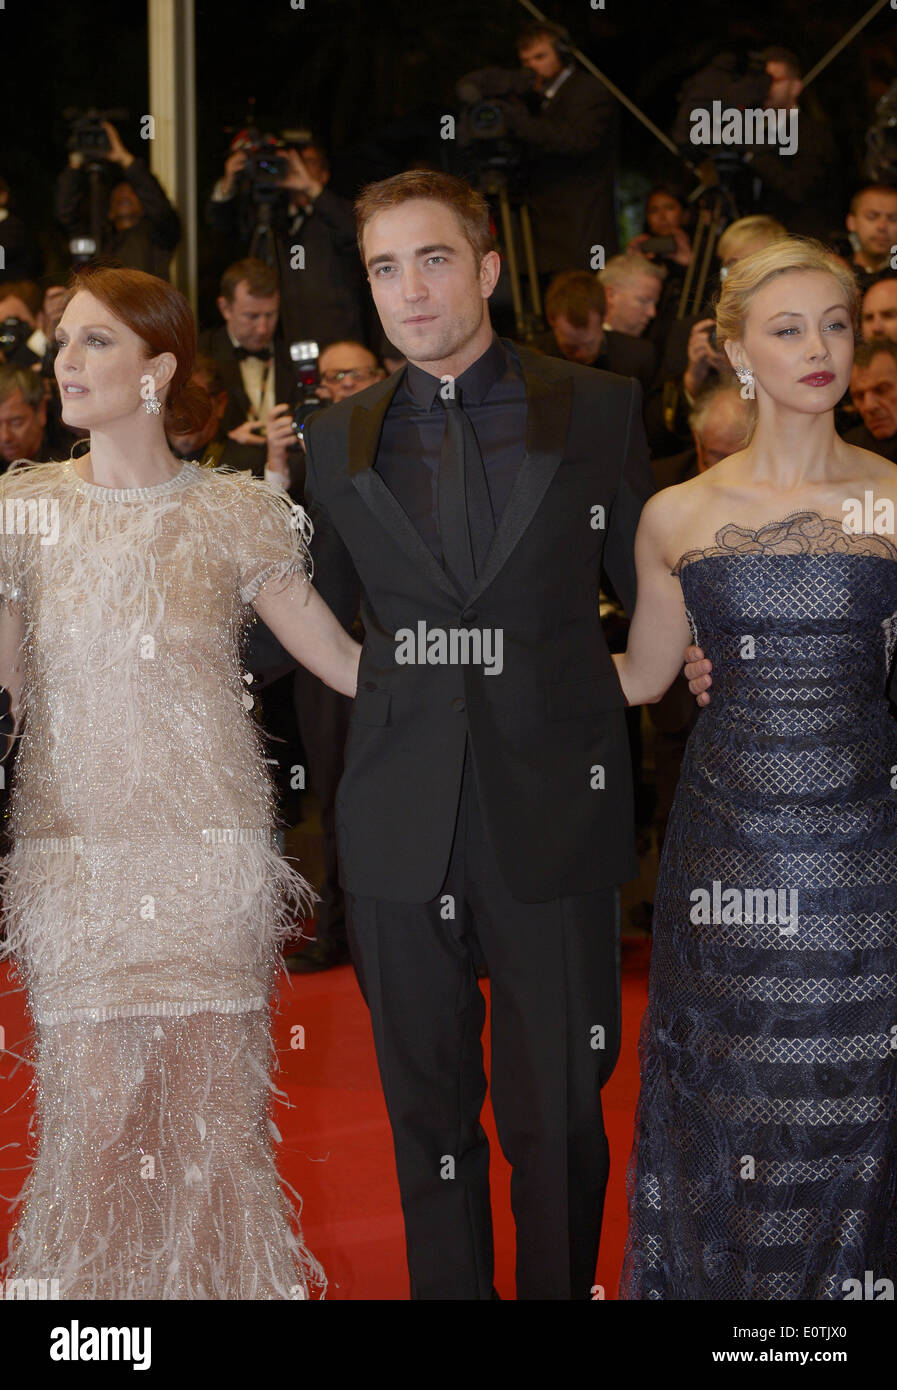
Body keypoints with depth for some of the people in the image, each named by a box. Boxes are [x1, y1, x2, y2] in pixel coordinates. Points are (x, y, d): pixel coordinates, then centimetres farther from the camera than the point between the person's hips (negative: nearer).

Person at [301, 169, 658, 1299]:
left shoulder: (601, 411, 4)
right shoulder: (336, 441, 10)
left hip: (552, 816, -2)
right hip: (401, 830, 2)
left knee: (557, 1114, 5)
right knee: (427, 1111, 12)